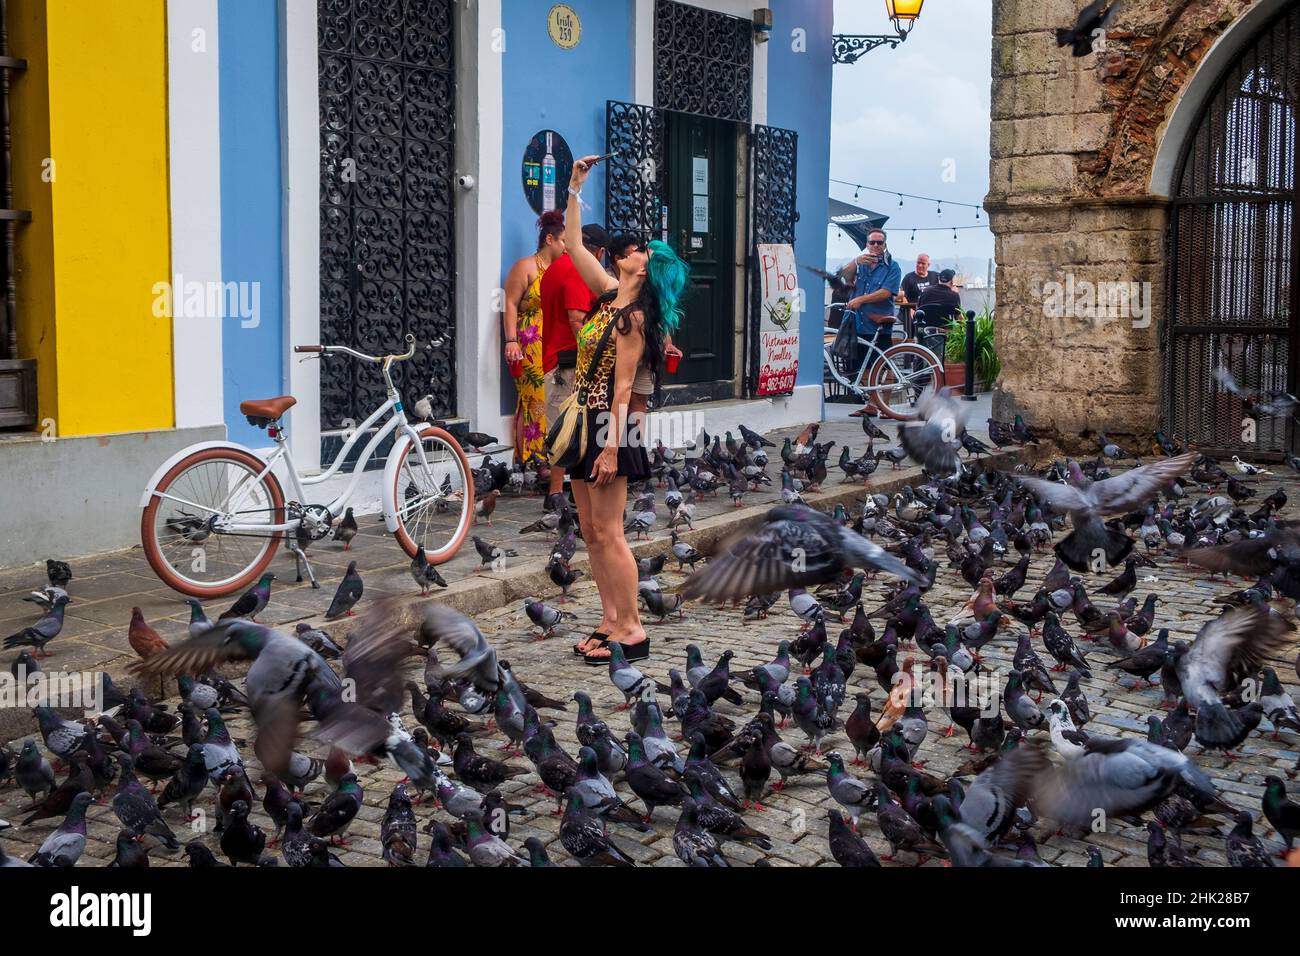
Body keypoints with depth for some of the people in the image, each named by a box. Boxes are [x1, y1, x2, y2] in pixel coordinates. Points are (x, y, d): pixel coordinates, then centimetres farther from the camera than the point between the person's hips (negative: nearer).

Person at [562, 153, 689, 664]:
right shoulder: (611, 296, 8)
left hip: (607, 426, -9)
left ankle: (632, 631, 0)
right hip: (585, 424, 9)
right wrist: (575, 187, 16)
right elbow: (575, 246, 18)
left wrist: (612, 447, -21)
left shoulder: (633, 315, -14)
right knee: (591, 534, 10)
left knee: (608, 534, -6)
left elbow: (623, 386, -18)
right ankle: (611, 620, 17)